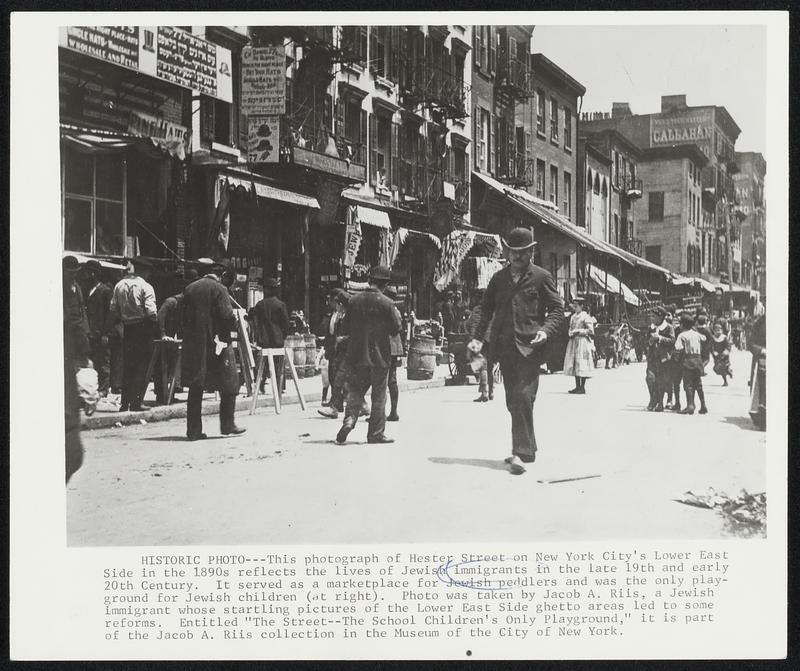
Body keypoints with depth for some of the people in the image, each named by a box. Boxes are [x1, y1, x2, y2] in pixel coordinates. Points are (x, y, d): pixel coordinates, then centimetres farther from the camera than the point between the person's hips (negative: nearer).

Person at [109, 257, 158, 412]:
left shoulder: (120, 285, 6)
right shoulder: (145, 287, -10)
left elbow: (113, 309, 6)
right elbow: (151, 311, -17)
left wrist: (124, 319, 16)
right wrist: (155, 320, 2)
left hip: (127, 329, 5)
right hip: (143, 328, -5)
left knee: (127, 366, 12)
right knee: (141, 367, 0)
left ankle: (125, 403, 11)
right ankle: (135, 403, -2)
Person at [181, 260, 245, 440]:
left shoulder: (189, 289, 8)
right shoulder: (218, 289, -7)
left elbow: (183, 318, 9)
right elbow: (227, 316, -13)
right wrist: (234, 322, 7)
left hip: (193, 345, 5)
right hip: (217, 344, -5)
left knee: (195, 388, 7)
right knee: (228, 385, 8)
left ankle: (193, 430, 6)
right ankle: (228, 425, 11)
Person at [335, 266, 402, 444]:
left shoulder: (354, 301, 0)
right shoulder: (387, 304, -12)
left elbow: (348, 327, 8)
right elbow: (395, 329, -5)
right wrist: (397, 315, 12)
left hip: (357, 354, 3)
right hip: (380, 356, -3)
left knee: (355, 390, 14)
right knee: (379, 396, 6)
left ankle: (349, 418, -8)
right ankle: (376, 433, 10)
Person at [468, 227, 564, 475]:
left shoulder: (541, 277, 2)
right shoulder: (498, 278, 13)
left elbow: (557, 309, 4)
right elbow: (486, 309, 17)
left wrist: (545, 330, -14)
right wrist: (477, 337, 4)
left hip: (529, 346, -5)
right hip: (505, 347, 5)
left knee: (523, 397, -15)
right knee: (513, 401, 9)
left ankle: (521, 452, -15)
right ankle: (526, 448, 22)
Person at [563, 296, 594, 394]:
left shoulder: (585, 317, -7)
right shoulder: (573, 317, 16)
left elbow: (590, 330, -11)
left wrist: (578, 331, -15)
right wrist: (570, 333, 2)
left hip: (582, 341, -8)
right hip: (573, 341, 8)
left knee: (581, 363, -8)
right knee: (573, 364, 8)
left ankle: (582, 387, -5)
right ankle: (577, 386, 14)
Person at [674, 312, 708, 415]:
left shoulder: (682, 335, -7)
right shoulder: (697, 335, 11)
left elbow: (678, 349, -14)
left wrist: (677, 360, -2)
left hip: (687, 360, -5)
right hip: (698, 359, 5)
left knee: (688, 384, -2)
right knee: (698, 384, 11)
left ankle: (690, 405, -6)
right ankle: (703, 405, 10)